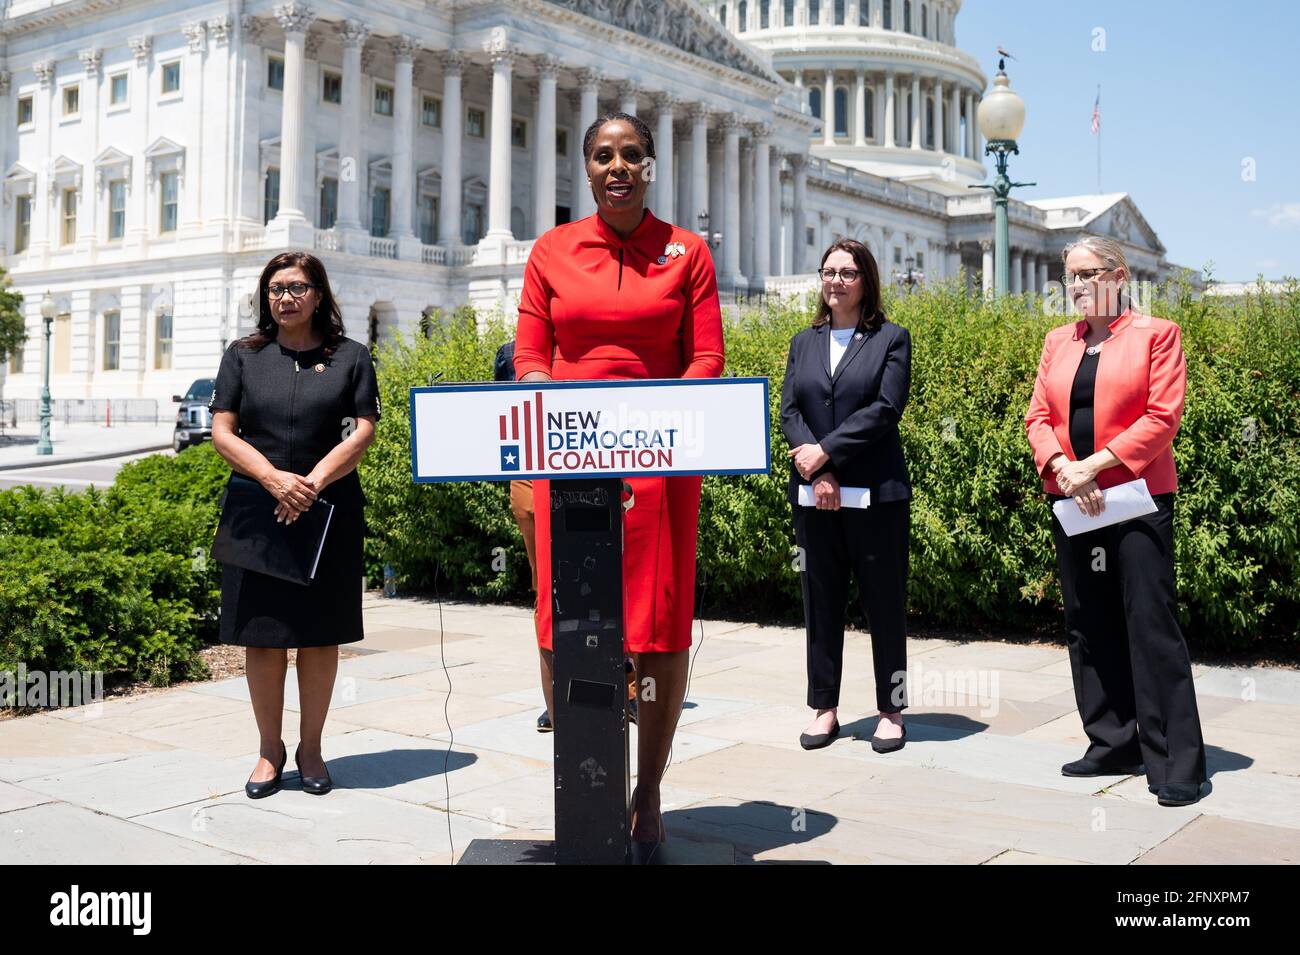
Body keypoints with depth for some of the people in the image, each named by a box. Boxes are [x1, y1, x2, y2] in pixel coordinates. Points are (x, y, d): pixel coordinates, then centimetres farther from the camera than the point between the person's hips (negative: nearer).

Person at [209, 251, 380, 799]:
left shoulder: (350, 357, 7)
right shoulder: (243, 357, 10)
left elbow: (363, 432, -1)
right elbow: (222, 432, 2)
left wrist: (313, 484, -15)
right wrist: (274, 479, -14)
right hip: (256, 512, 1)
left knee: (320, 635, 4)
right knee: (262, 635, 2)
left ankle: (311, 748, 17)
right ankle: (270, 749, 17)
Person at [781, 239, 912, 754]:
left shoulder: (891, 339, 3)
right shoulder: (803, 343, 14)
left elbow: (886, 408, -9)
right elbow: (789, 410, 4)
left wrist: (826, 451, -14)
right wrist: (818, 474, -11)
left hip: (876, 493, -3)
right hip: (814, 493, 4)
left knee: (884, 601, 4)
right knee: (821, 600, 8)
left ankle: (891, 711, 14)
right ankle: (824, 708, 18)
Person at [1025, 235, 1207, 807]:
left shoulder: (1155, 334, 0)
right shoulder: (1058, 342, 14)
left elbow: (1162, 417, -10)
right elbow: (1038, 416, 8)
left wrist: (1095, 464, -17)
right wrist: (1062, 467, -10)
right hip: (1072, 502, 6)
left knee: (1151, 627, -6)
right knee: (1088, 626, 9)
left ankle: (1176, 764, 1)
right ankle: (1113, 746, 20)